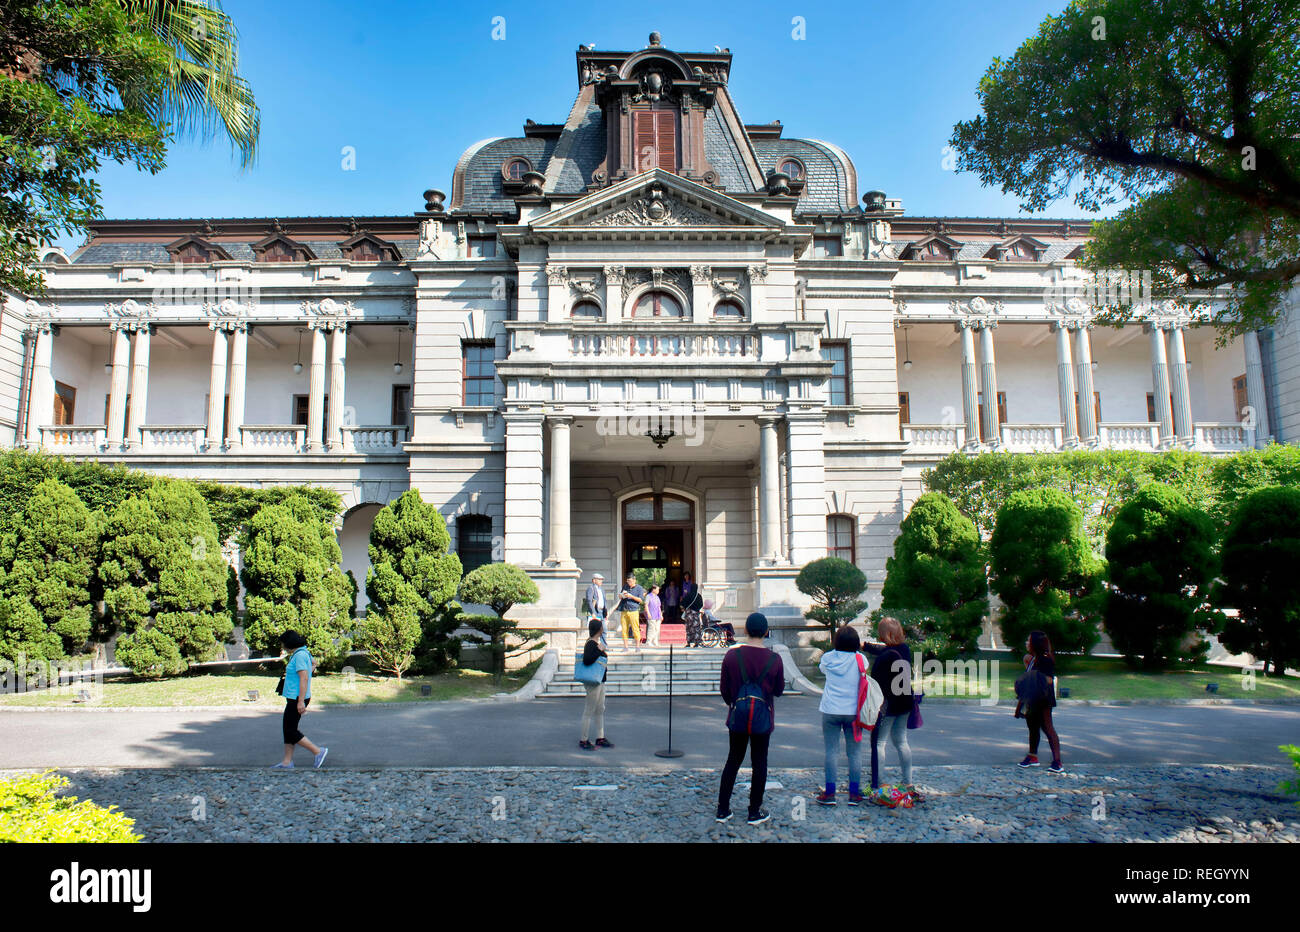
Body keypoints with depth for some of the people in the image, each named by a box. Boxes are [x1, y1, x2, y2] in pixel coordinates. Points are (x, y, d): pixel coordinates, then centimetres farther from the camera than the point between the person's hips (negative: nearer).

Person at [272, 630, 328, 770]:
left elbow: (304, 678, -24)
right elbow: (313, 663, 34)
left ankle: (318, 751, -2)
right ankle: (287, 762, 17)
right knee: (288, 729, 12)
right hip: (294, 698, 10)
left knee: (290, 731, -5)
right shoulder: (304, 652, 12)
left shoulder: (299, 655, -18)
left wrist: (301, 701, -25)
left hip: (296, 699, -10)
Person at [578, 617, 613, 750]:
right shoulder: (591, 644, -18)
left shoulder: (597, 642, 12)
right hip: (593, 682, -10)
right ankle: (583, 741, 5)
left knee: (600, 710, 15)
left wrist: (604, 656, 23)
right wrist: (599, 651, -27)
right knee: (589, 711, -2)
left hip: (600, 681, 10)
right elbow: (586, 660, -31)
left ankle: (600, 738, 24)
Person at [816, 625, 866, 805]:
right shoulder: (859, 659, -5)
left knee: (831, 751, 5)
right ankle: (854, 794, 11)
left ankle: (829, 793, 7)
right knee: (854, 752, 7)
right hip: (853, 711, 0)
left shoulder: (828, 658, -1)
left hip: (830, 711, 1)